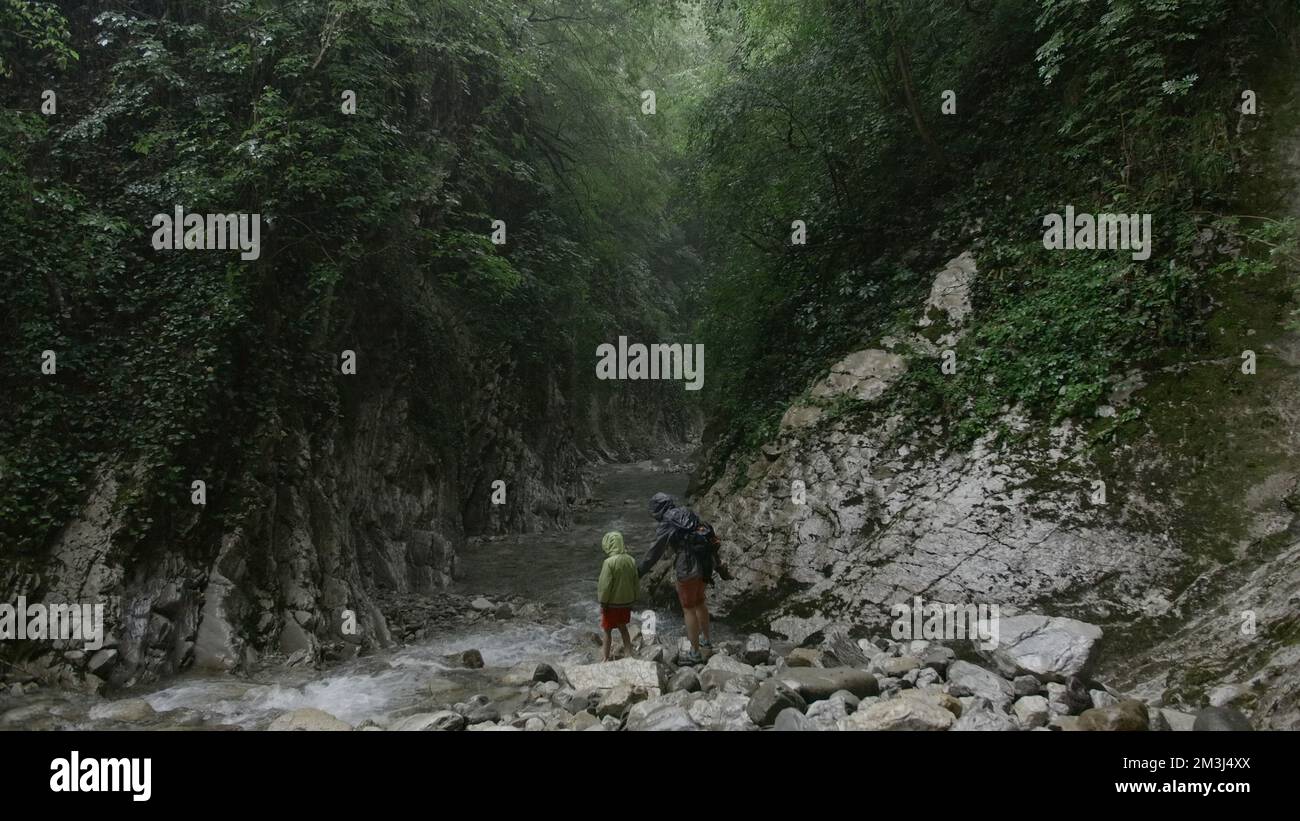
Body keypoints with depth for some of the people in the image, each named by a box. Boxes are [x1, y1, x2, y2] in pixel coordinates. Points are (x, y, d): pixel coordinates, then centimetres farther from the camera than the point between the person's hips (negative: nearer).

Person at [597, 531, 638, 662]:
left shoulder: (609, 562, -22)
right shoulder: (631, 560, -3)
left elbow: (605, 585, -19)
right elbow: (635, 583, 5)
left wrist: (602, 603, -7)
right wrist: (633, 600, 16)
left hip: (612, 603, -6)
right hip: (626, 602, 6)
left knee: (607, 631, 9)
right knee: (623, 628, 21)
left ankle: (605, 658, 17)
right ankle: (628, 654, 23)